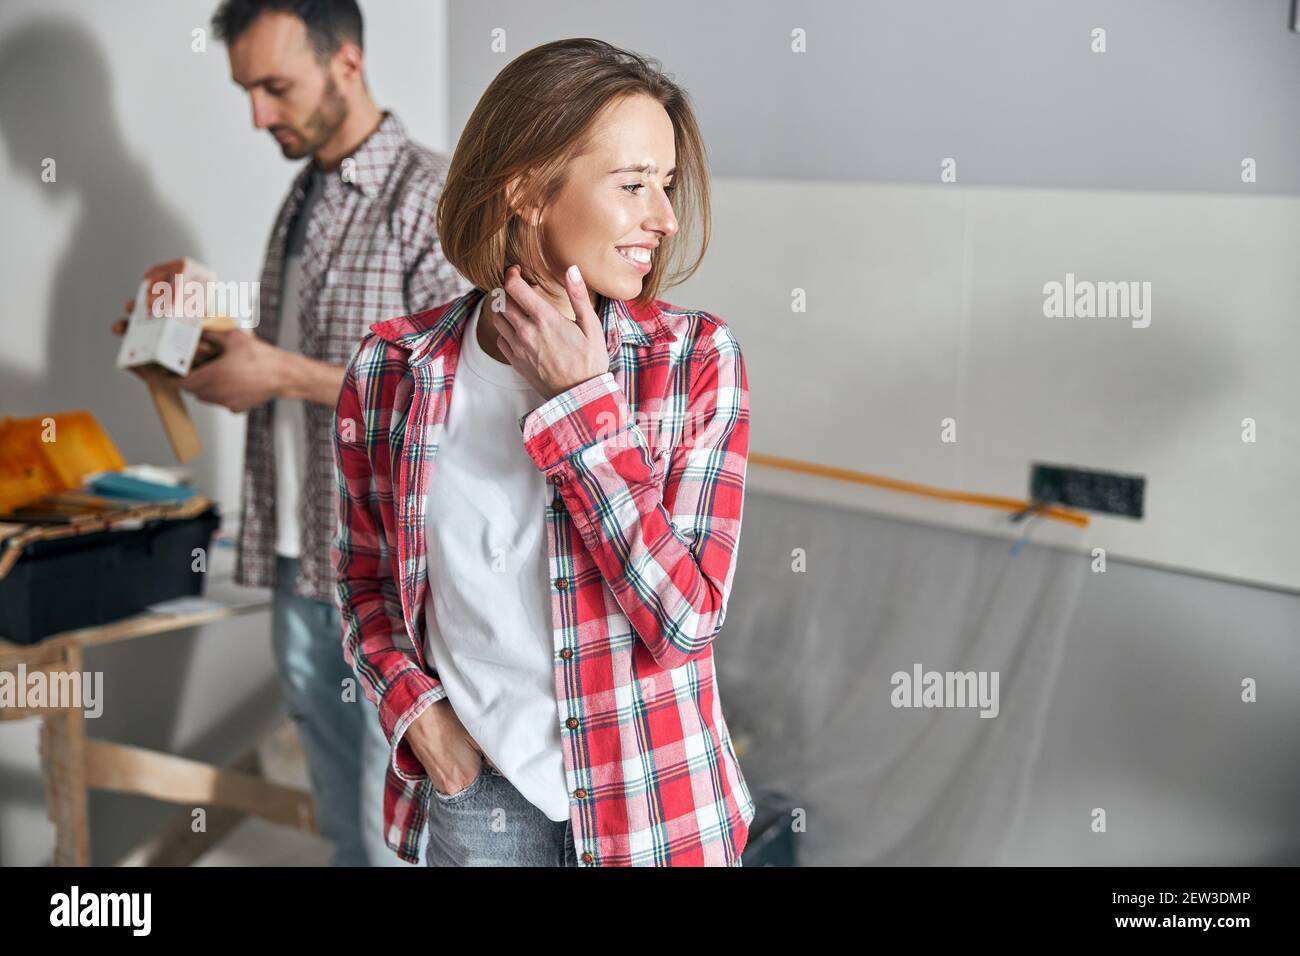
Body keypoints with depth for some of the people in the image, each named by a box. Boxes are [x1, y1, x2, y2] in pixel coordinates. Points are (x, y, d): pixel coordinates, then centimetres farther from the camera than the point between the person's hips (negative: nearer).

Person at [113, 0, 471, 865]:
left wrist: (281, 374, -19)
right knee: (342, 815, 18)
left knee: (399, 824, 2)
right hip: (299, 551, 7)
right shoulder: (304, 197, 12)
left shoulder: (433, 196, -13)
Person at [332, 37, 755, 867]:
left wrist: (583, 403, -18)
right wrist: (414, 706, -9)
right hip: (475, 791, 1)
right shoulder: (393, 369, -6)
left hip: (652, 800, 0)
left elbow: (686, 618, -17)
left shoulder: (696, 357, -10)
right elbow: (366, 579, 8)